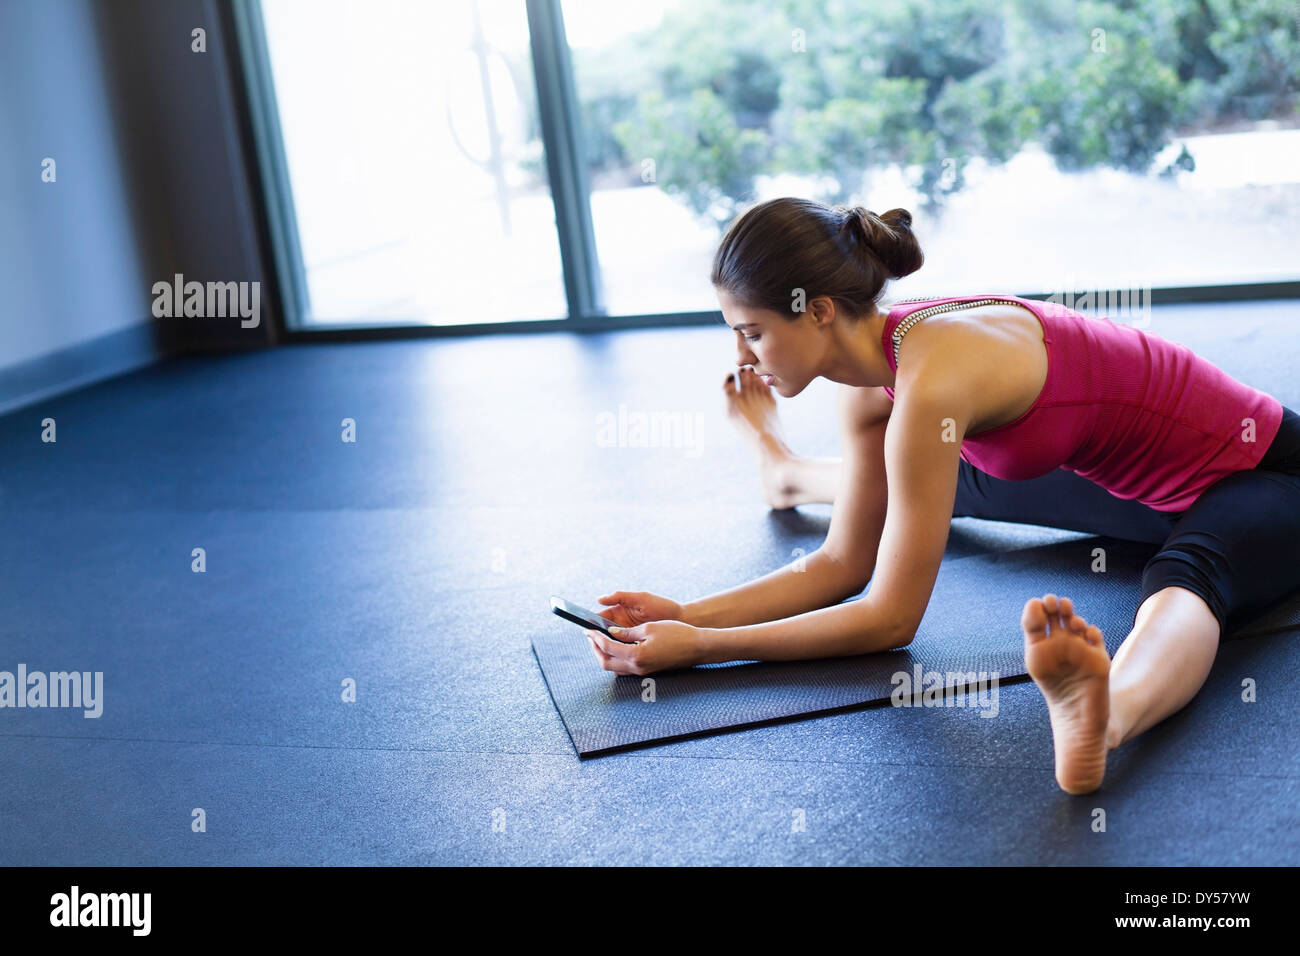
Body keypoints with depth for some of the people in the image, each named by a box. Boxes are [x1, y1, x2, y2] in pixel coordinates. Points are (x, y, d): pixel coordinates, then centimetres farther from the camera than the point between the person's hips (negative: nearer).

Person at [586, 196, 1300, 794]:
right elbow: (843, 564, -3)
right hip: (1142, 479, 9)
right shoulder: (869, 378, -9)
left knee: (1184, 576, -43)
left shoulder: (930, 383, -35)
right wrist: (686, 615, -14)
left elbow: (891, 620, -30)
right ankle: (790, 475, 52)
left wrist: (698, 648, -30)